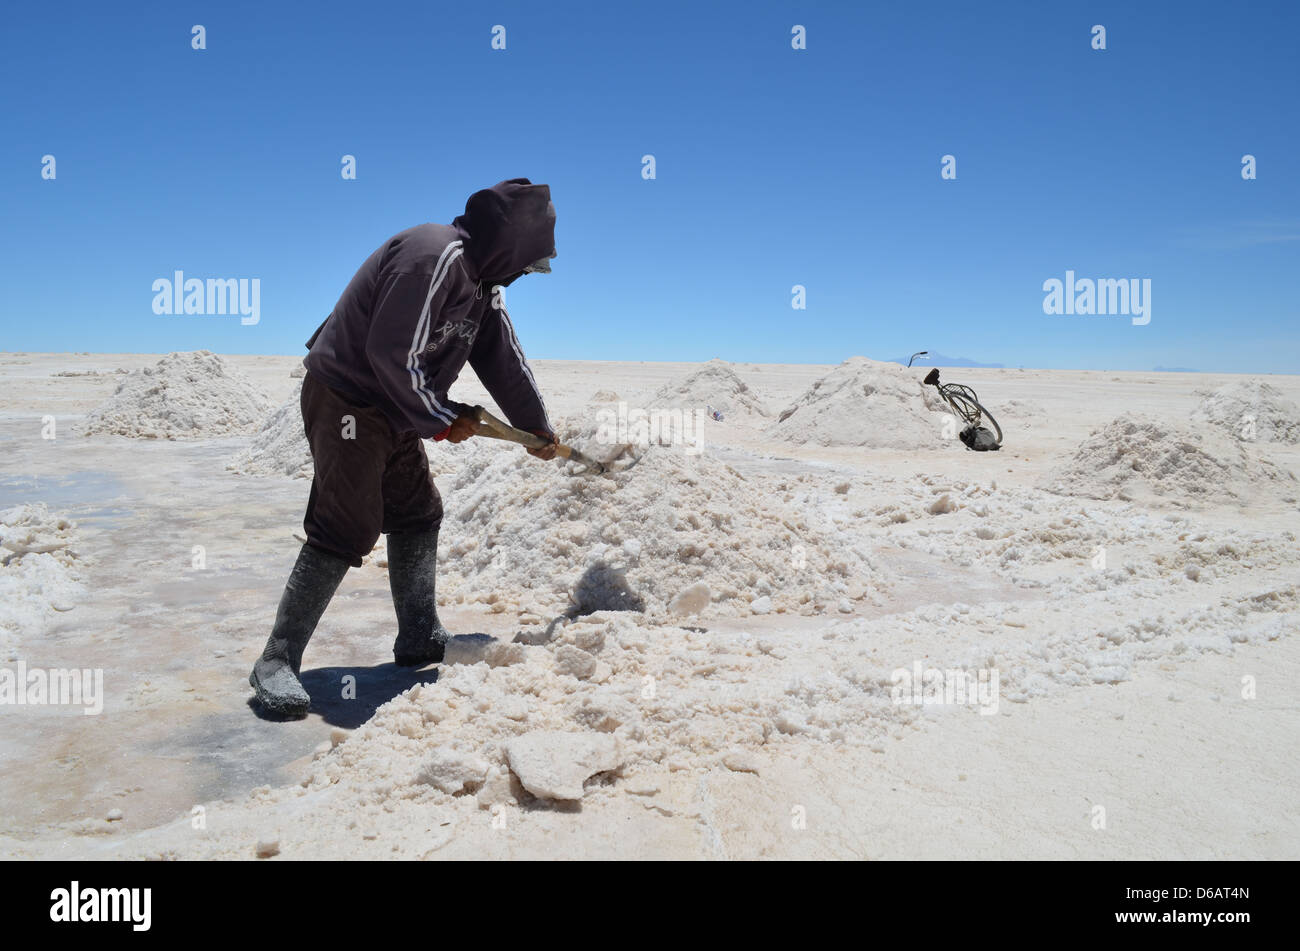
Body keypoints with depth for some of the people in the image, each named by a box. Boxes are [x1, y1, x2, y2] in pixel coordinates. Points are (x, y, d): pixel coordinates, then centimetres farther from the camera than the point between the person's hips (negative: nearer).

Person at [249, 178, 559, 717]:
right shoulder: (433, 257, -22)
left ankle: (421, 641, 26)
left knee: (418, 515, 14)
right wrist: (445, 419, -12)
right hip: (346, 403, -10)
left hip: (394, 412, 10)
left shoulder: (482, 279, 11)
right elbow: (393, 356, -26)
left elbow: (503, 358, 21)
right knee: (346, 531, -13)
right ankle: (277, 663, -3)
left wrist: (537, 428, 28)